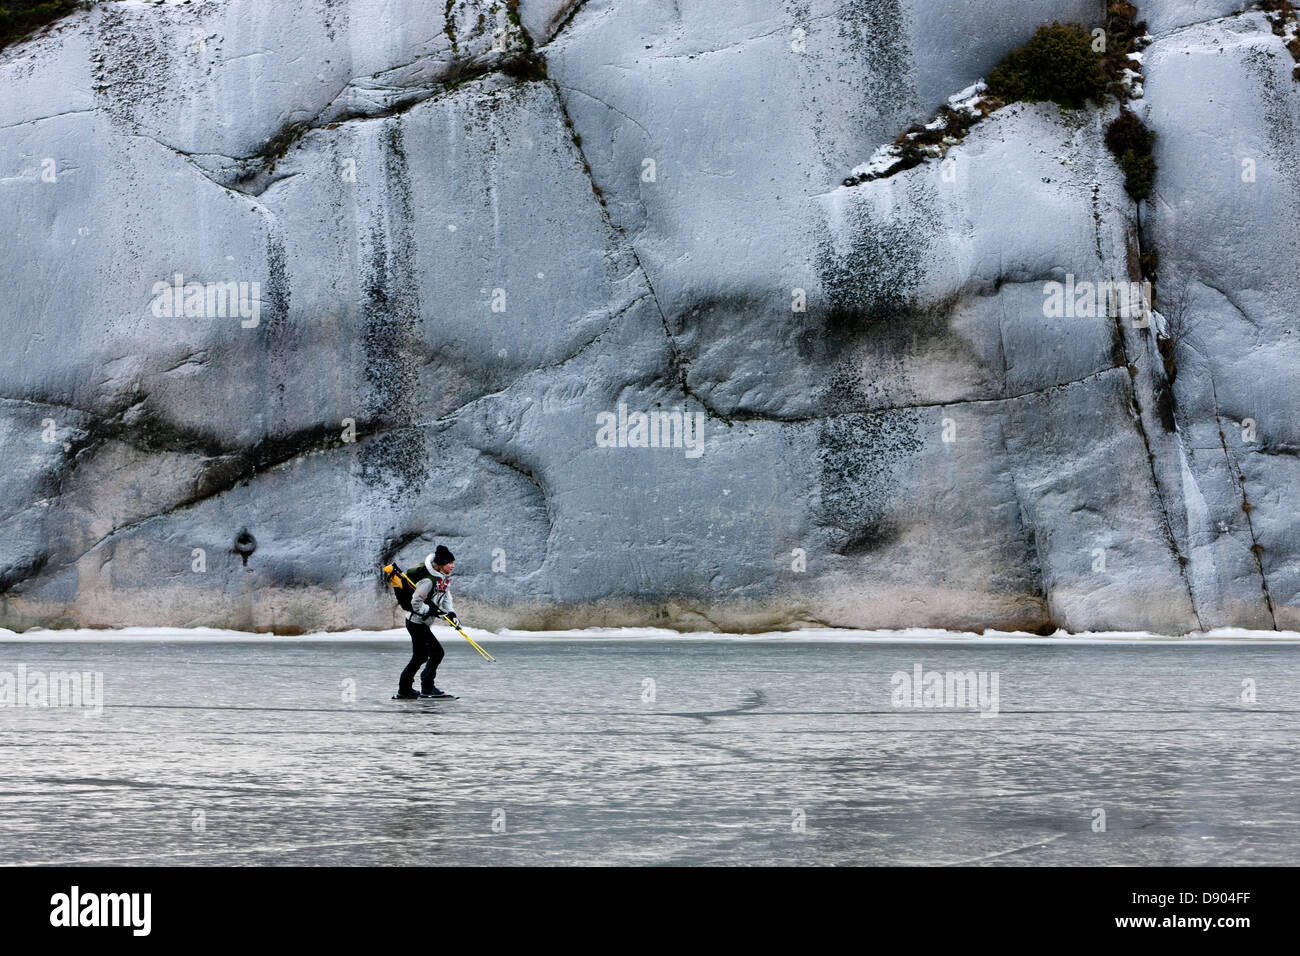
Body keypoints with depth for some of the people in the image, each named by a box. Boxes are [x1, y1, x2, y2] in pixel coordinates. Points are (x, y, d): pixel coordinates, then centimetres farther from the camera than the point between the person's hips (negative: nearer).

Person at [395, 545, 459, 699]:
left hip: (422, 624, 10)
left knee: (421, 656, 18)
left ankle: (404, 688, 29)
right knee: (437, 652, -13)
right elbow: (416, 602, -24)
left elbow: (446, 597, 11)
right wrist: (431, 610, -20)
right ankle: (427, 688, -10)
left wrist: (452, 614, -3)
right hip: (416, 622, -10)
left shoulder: (445, 578, 6)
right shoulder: (429, 580, -25)